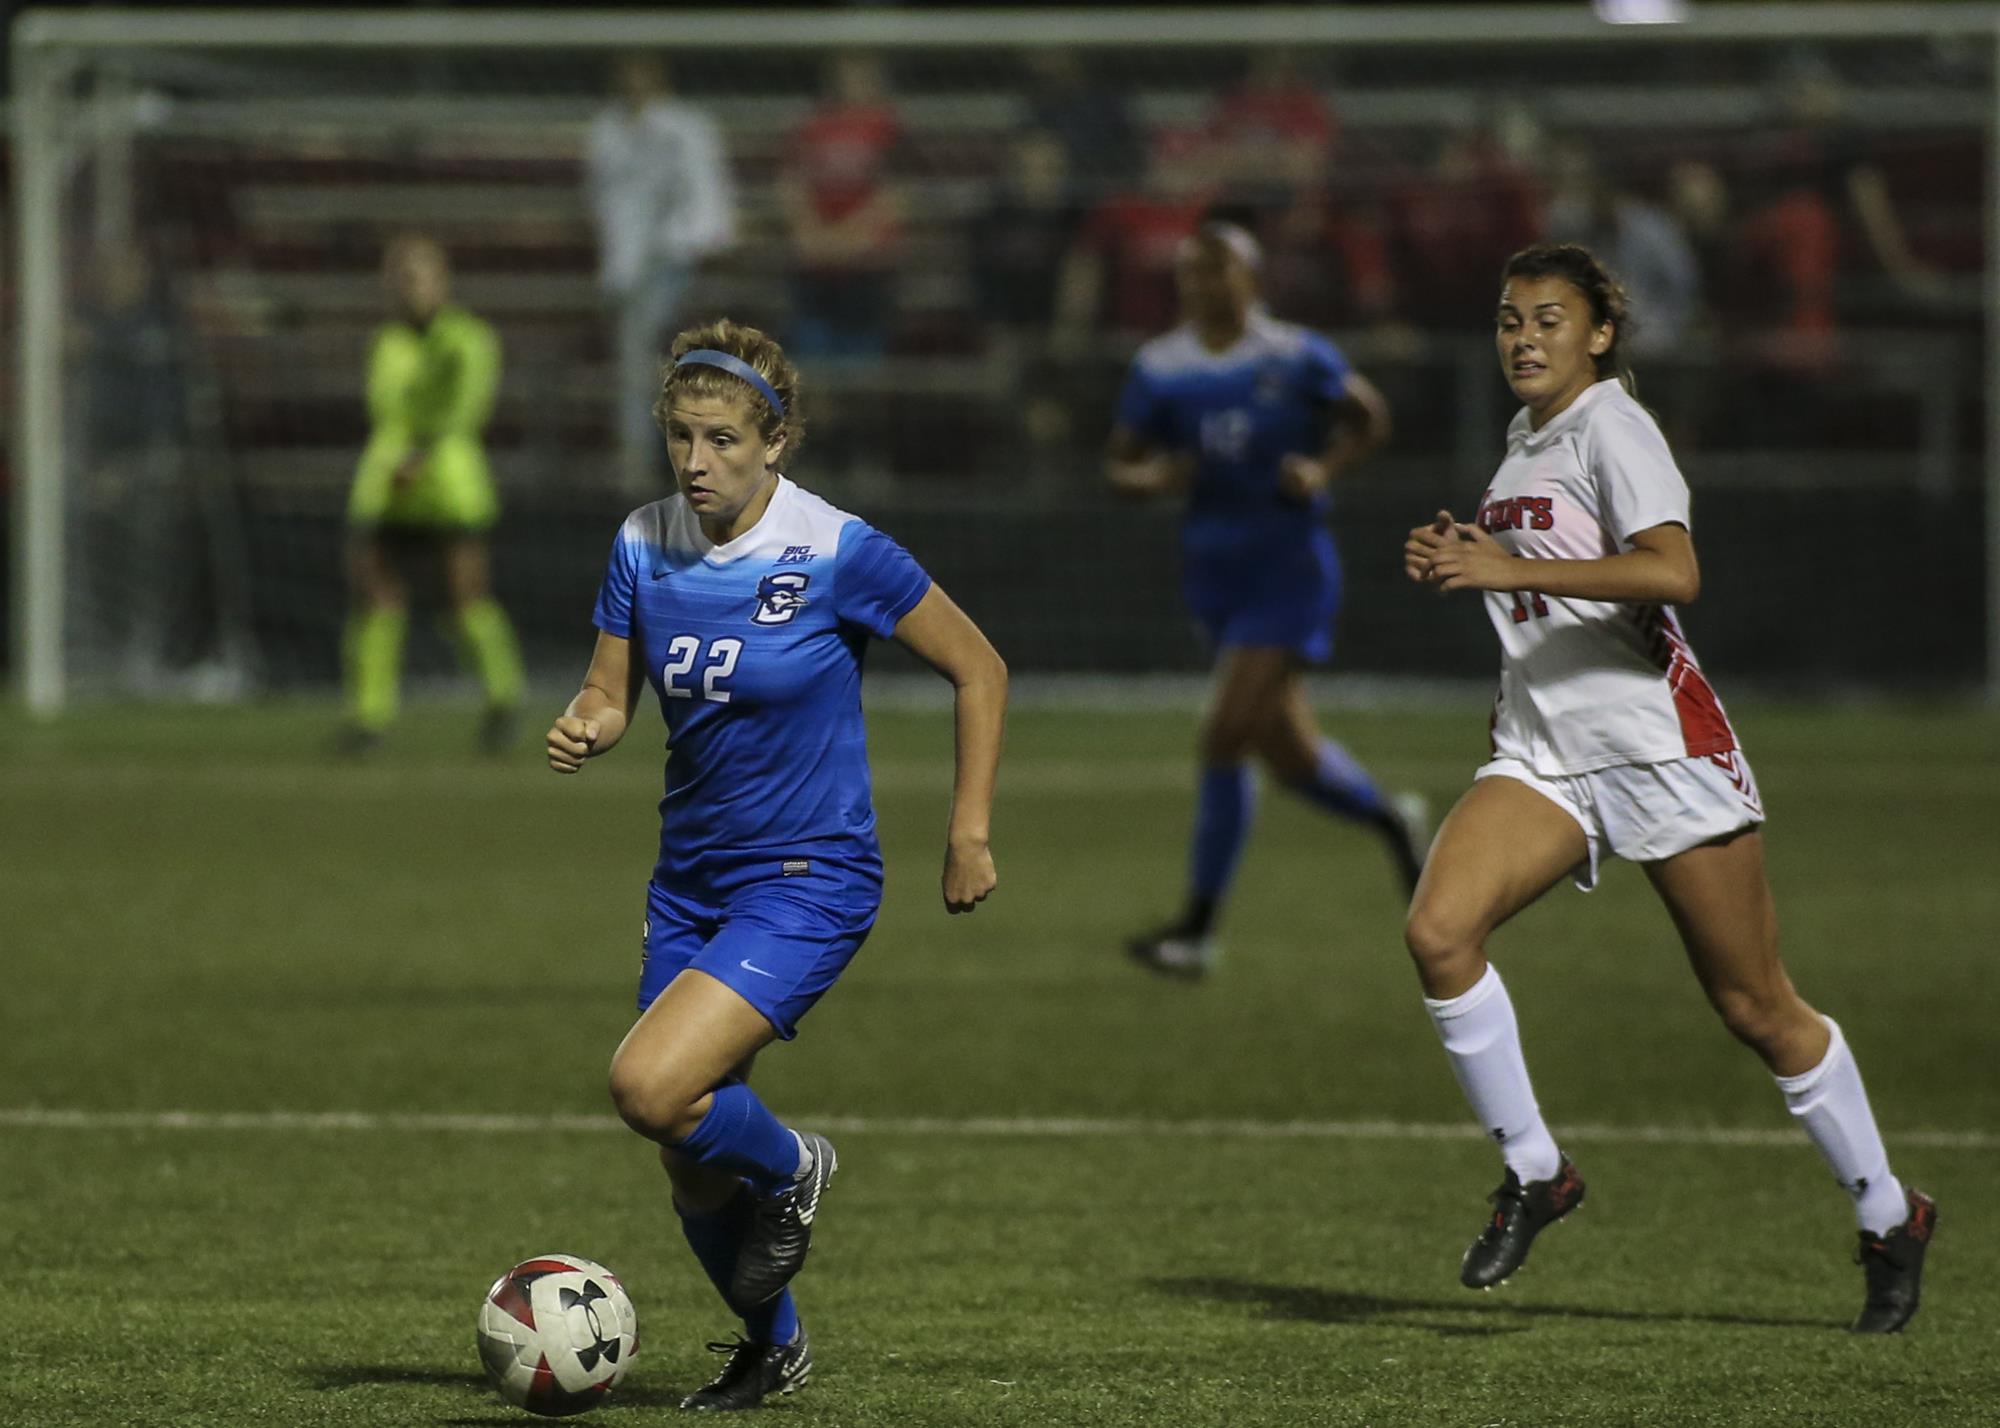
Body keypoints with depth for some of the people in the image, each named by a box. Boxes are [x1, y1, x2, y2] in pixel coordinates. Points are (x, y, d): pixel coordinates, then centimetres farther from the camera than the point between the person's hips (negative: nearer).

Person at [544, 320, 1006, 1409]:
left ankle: (790, 1168, 7)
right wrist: (584, 729, -17)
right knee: (692, 1170, 9)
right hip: (689, 882, 6)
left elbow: (979, 671, -5)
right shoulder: (645, 546, -2)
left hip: (810, 881, -6)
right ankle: (771, 1347, 36)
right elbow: (610, 693, 7)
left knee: (649, 1088, -25)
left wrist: (970, 832, -6)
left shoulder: (839, 554, -16)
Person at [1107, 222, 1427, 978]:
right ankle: (1390, 820, 42)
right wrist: (1153, 476, -15)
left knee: (1224, 737, -15)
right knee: (1289, 753, 11)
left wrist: (1324, 469, -11)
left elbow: (1369, 417, 7)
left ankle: (1198, 927, -8)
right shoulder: (1159, 369, 2)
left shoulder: (1297, 357, -7)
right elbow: (1119, 467, 8)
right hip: (1215, 570, 5)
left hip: (1289, 568, -5)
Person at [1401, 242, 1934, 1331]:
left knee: (1758, 1011, 0)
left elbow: (1672, 572, -26)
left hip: (1660, 741, -7)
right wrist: (1464, 558, 12)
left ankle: (1890, 1219, 17)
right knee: (1437, 930, -17)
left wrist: (1509, 569, -28)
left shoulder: (1612, 427, -11)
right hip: (1542, 751, 7)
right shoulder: (1527, 436, 15)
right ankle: (1532, 1175, -4)